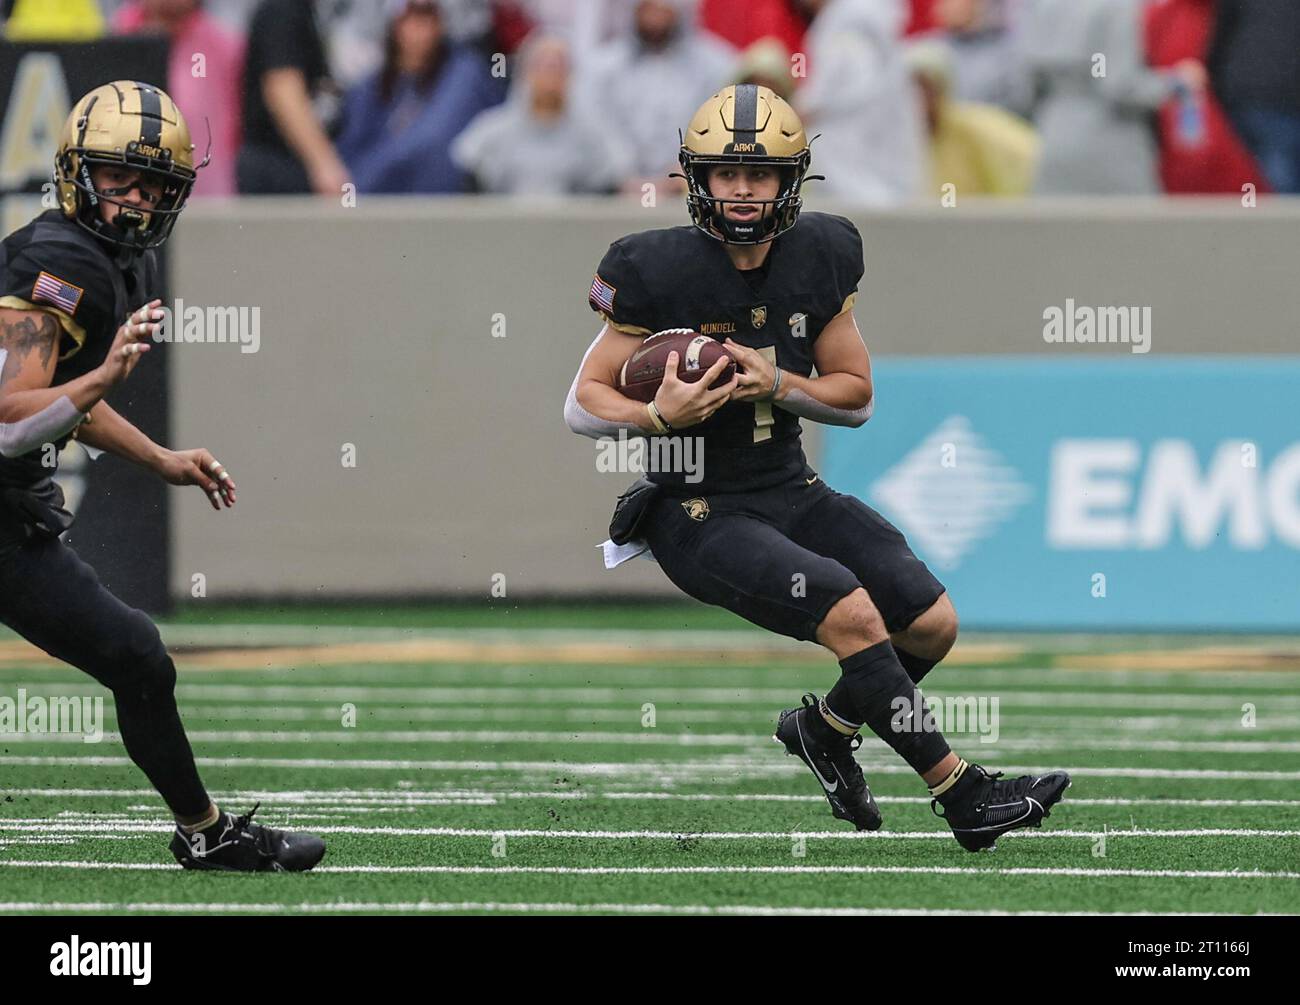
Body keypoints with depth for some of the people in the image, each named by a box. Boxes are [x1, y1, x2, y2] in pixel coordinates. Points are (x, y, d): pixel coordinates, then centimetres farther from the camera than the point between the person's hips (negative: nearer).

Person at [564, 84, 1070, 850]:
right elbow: (584, 402, -8)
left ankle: (828, 728, 23)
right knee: (851, 610, -25)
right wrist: (658, 415, -29)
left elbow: (856, 396, 6)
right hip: (697, 511, -6)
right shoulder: (660, 273, -14)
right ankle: (964, 795, -16)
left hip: (792, 492, 6)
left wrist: (775, 384, -14)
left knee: (933, 623, -5)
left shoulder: (819, 260, 0)